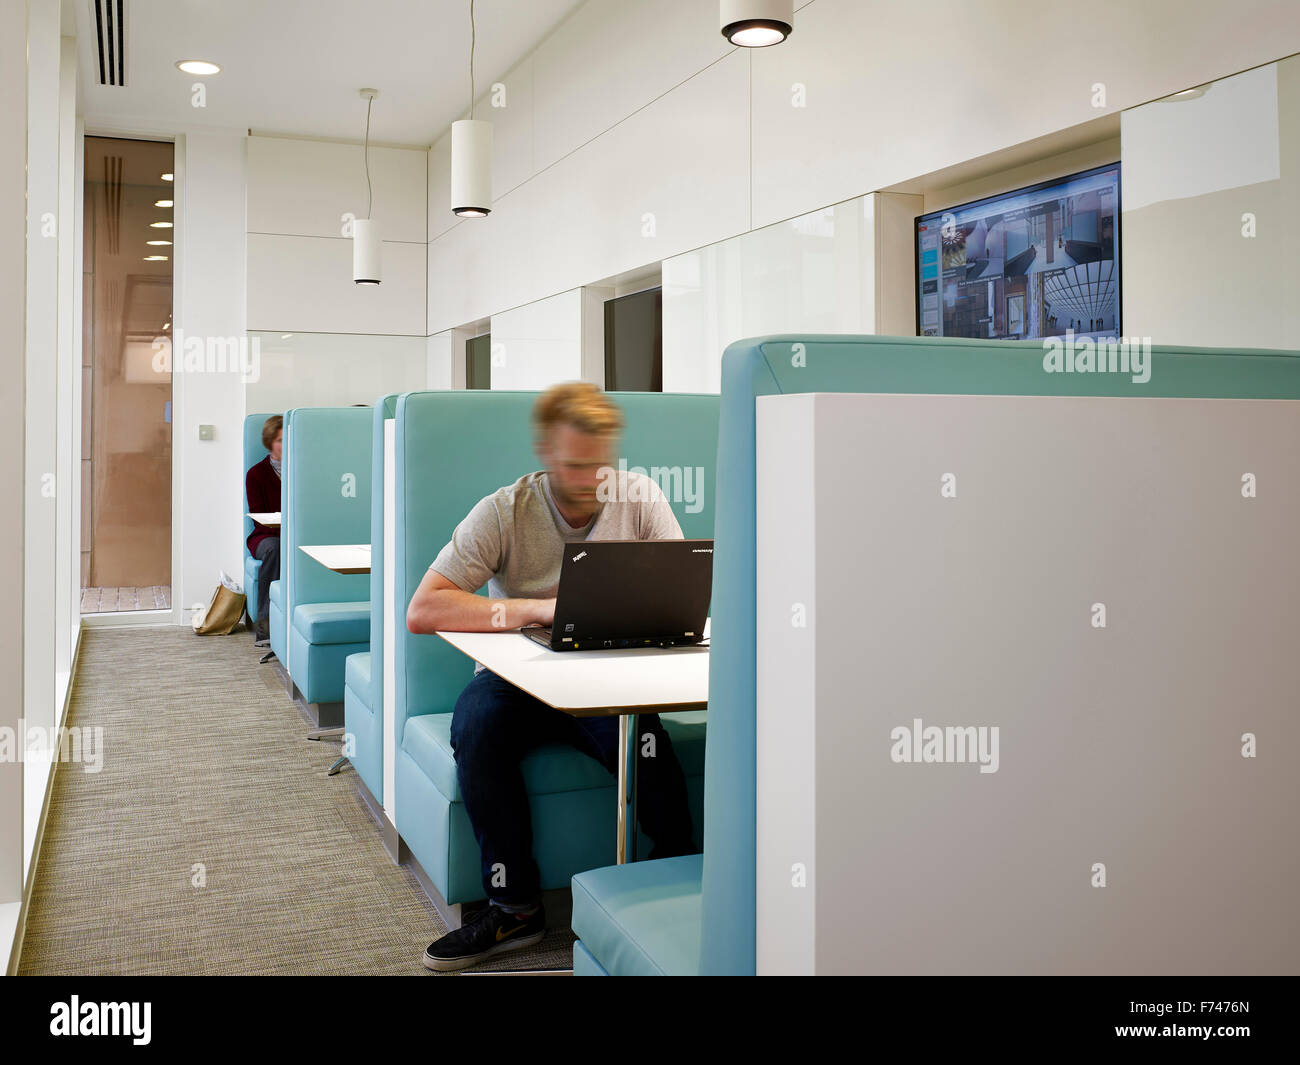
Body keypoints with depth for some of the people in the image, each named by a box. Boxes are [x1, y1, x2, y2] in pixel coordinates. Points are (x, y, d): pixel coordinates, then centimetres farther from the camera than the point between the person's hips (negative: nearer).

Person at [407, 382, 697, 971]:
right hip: (516, 677, 0)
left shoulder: (639, 496, -2)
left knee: (639, 736, -32)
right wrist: (534, 609, -24)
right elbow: (423, 610, -16)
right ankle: (514, 904, -15)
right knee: (476, 724, -31)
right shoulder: (503, 512, -8)